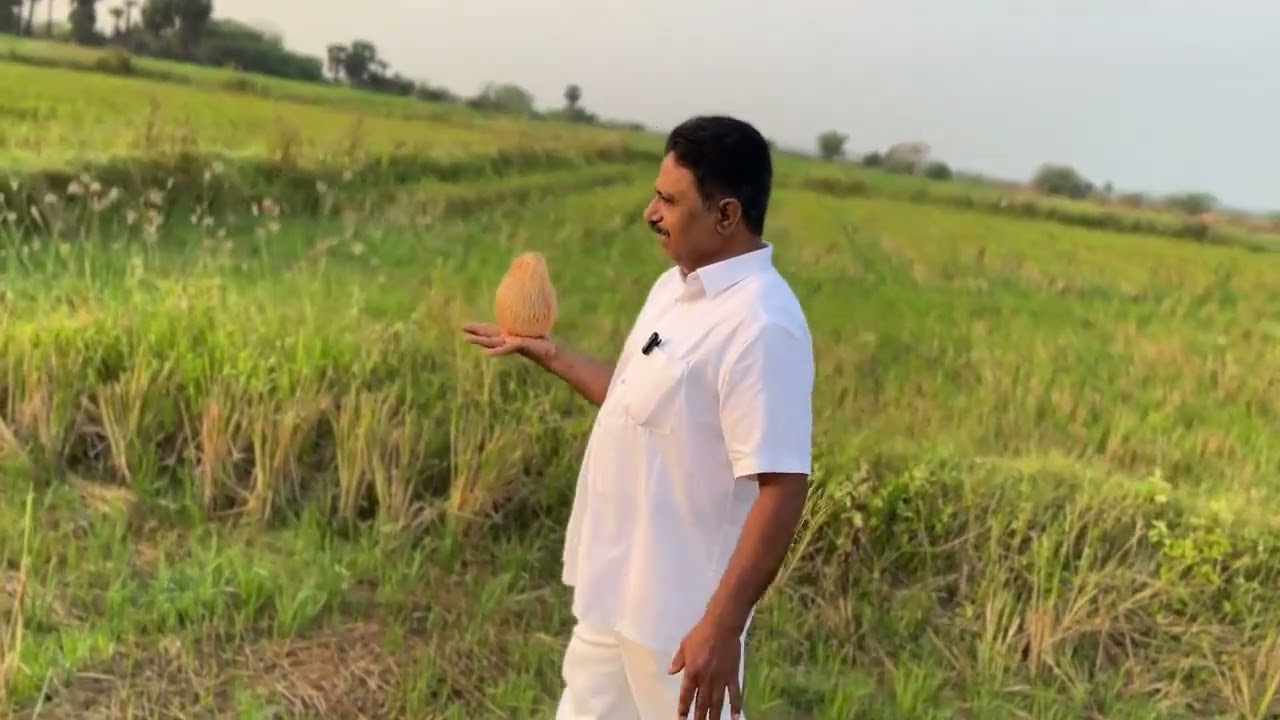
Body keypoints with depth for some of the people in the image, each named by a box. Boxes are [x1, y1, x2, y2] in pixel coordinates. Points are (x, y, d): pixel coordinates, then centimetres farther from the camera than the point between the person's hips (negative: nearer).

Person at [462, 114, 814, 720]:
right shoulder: (675, 287, 5)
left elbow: (782, 487, -27)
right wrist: (548, 354, 15)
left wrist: (722, 625, -28)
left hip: (677, 613, -9)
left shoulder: (760, 326, -25)